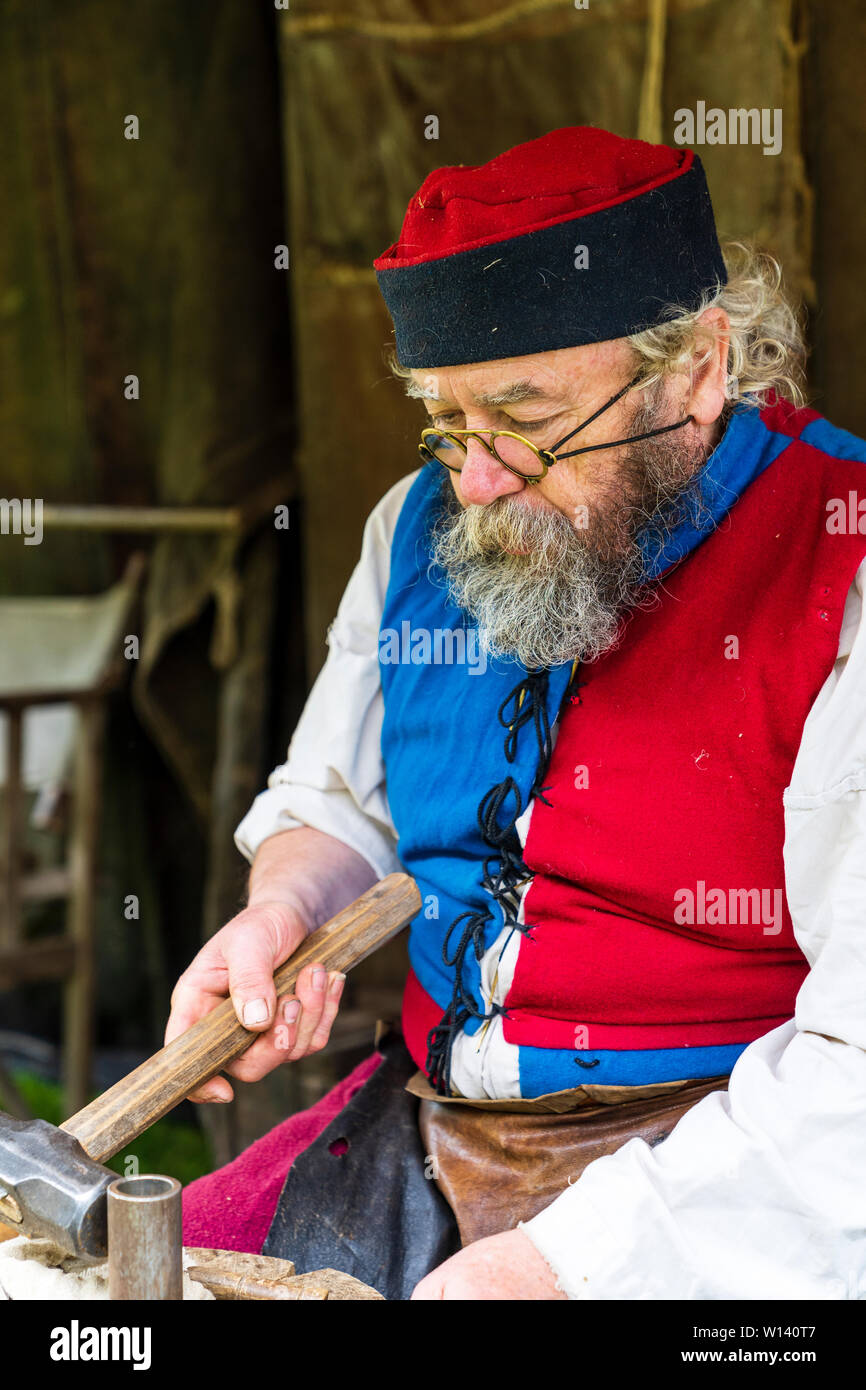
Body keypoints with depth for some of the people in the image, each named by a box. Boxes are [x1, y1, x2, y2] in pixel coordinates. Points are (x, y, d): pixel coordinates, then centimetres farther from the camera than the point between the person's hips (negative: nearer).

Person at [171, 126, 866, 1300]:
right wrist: (282, 909, -2)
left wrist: (560, 1259, -23)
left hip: (721, 1174, -5)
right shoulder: (421, 528, 7)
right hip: (427, 1131, 6)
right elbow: (338, 801, 21)